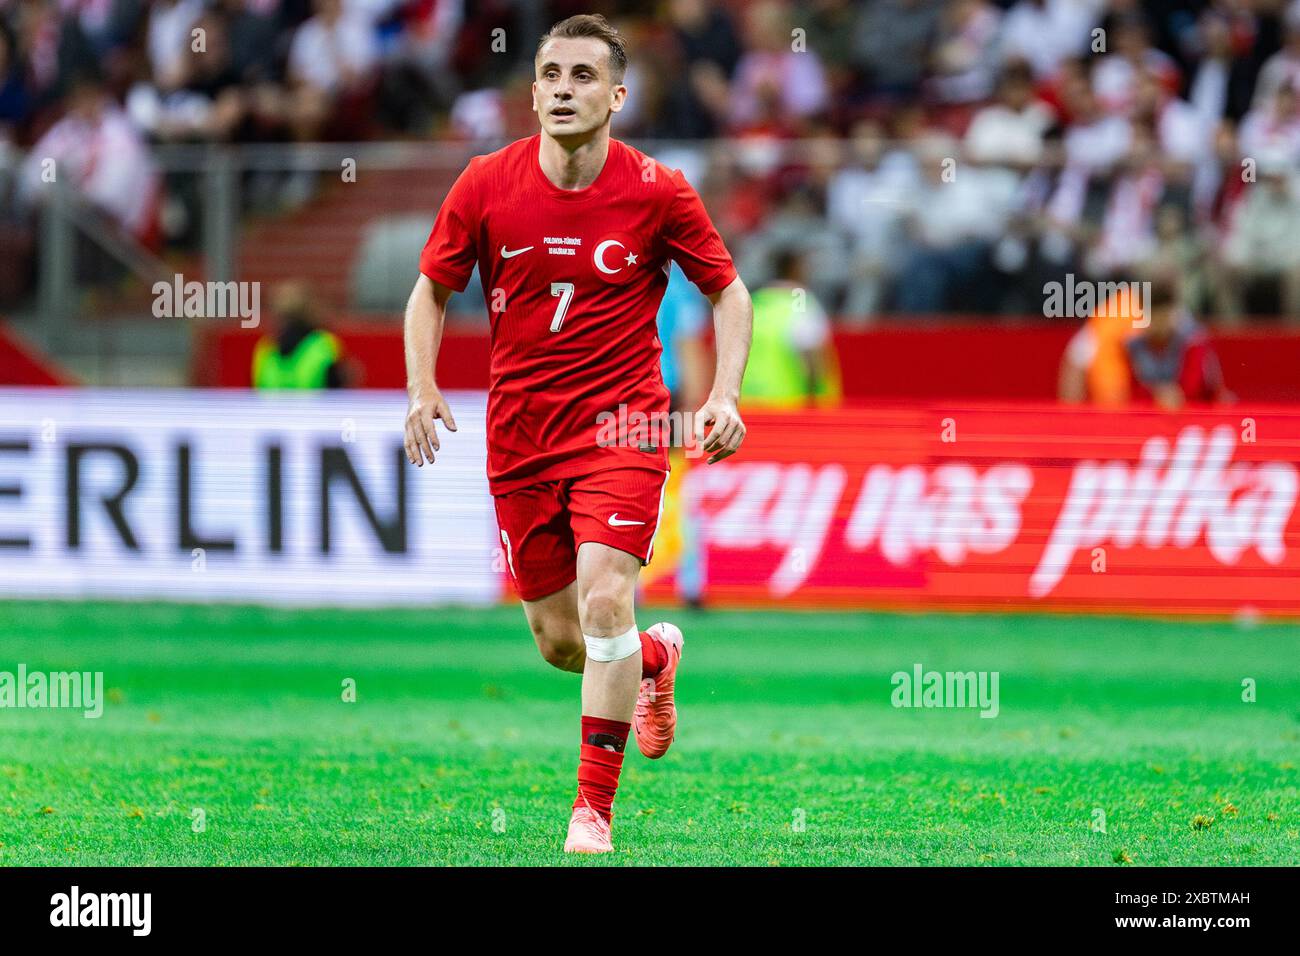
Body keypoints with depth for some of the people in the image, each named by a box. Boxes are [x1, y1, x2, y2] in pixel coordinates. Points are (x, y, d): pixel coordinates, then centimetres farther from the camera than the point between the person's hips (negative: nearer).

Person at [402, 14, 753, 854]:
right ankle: (656, 656, 44)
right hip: (520, 432, 3)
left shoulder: (656, 192, -8)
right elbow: (433, 289, 8)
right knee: (558, 640, 8)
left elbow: (728, 288, 4)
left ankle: (595, 808, -13)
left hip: (622, 424, -3)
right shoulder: (487, 185, -4)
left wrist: (725, 393, -10)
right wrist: (423, 388, -7)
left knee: (604, 597, -22)